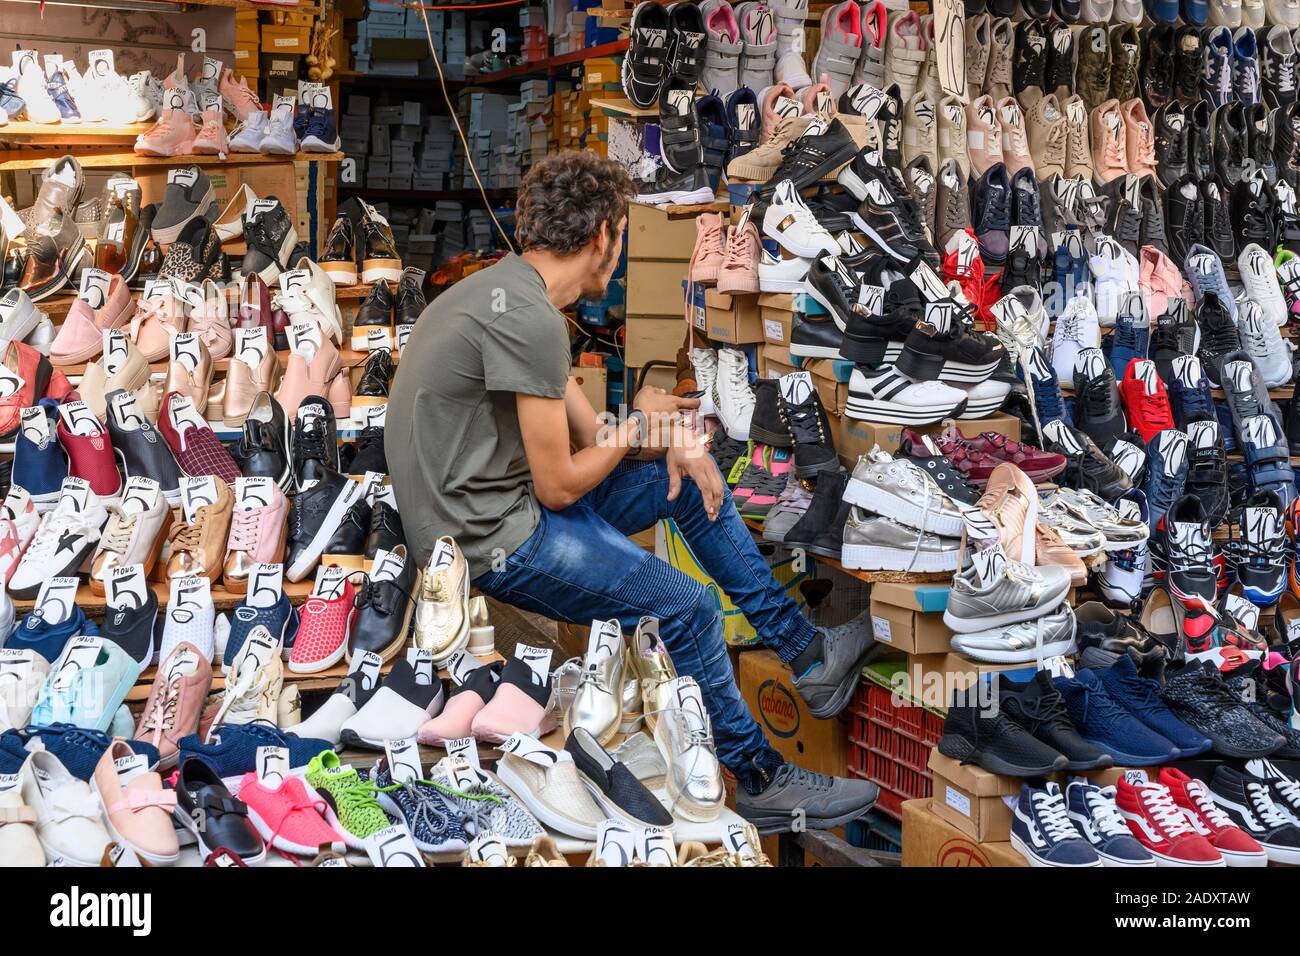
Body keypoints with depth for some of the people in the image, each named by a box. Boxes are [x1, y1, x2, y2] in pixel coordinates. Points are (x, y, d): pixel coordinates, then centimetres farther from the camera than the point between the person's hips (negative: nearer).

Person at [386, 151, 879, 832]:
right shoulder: (531, 320, -24)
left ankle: (806, 651, 23)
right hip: (490, 541, -11)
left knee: (692, 481, 16)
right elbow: (560, 486, -19)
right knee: (688, 609, -17)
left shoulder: (509, 290, 8)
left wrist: (666, 442, -6)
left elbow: (590, 433, 12)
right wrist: (640, 426, -3)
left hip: (508, 502, 11)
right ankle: (761, 783, 4)